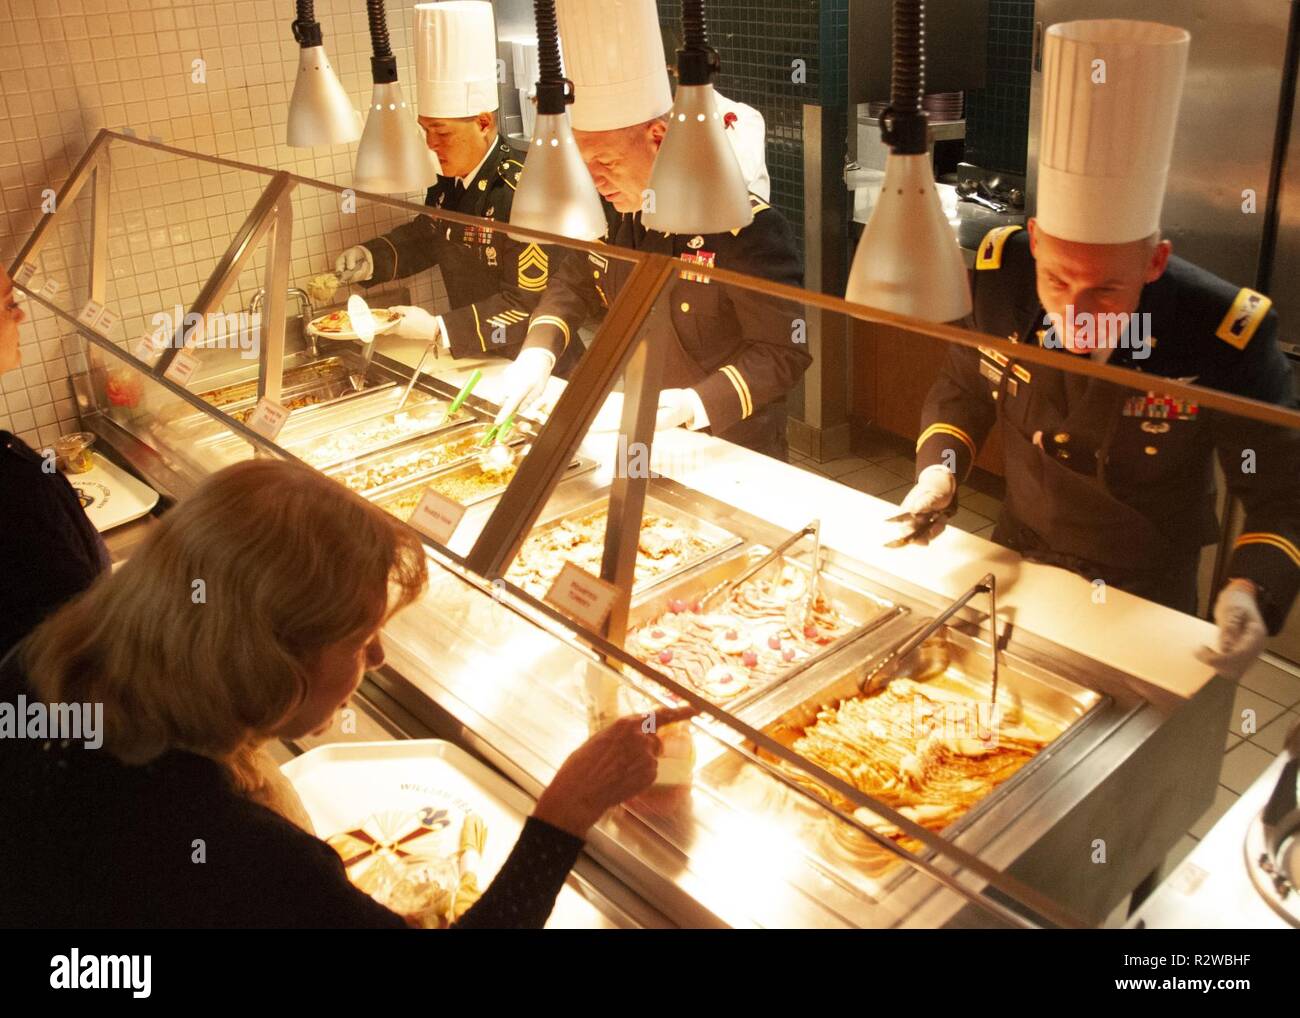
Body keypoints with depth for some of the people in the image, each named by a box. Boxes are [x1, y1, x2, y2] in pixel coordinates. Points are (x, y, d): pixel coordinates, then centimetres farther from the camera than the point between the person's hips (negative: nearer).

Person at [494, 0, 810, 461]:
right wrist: (538, 352, -7)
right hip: (634, 440, 6)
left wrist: (692, 405, -33)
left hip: (730, 453, -6)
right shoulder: (614, 213, -3)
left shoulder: (747, 229, -25)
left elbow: (783, 354, -21)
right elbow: (575, 285, 12)